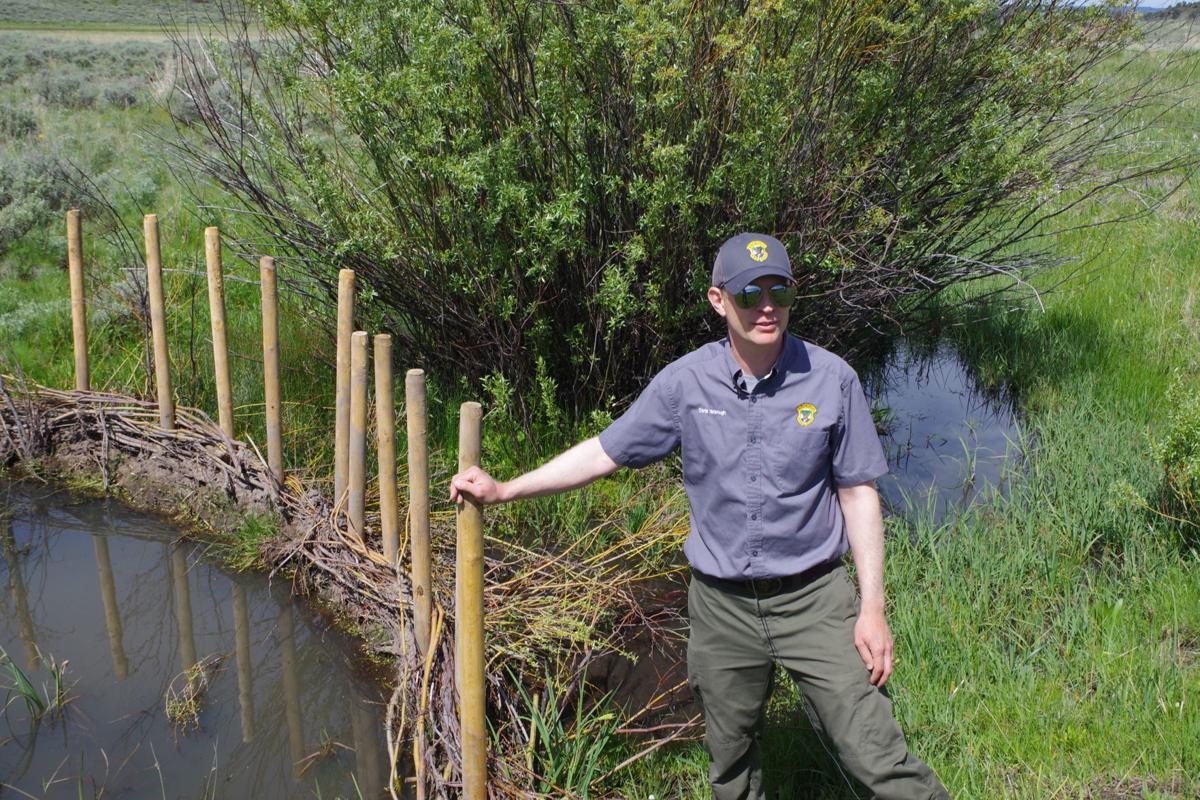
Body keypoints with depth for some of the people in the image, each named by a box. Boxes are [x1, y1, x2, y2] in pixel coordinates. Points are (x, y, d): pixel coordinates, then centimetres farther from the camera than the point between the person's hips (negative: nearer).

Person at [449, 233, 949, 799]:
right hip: (722, 604, 2)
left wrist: (872, 608, -6)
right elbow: (605, 452, 2)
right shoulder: (685, 382, -6)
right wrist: (503, 490, 0)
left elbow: (858, 493, -2)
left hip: (814, 598, -2)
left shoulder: (831, 379, -8)